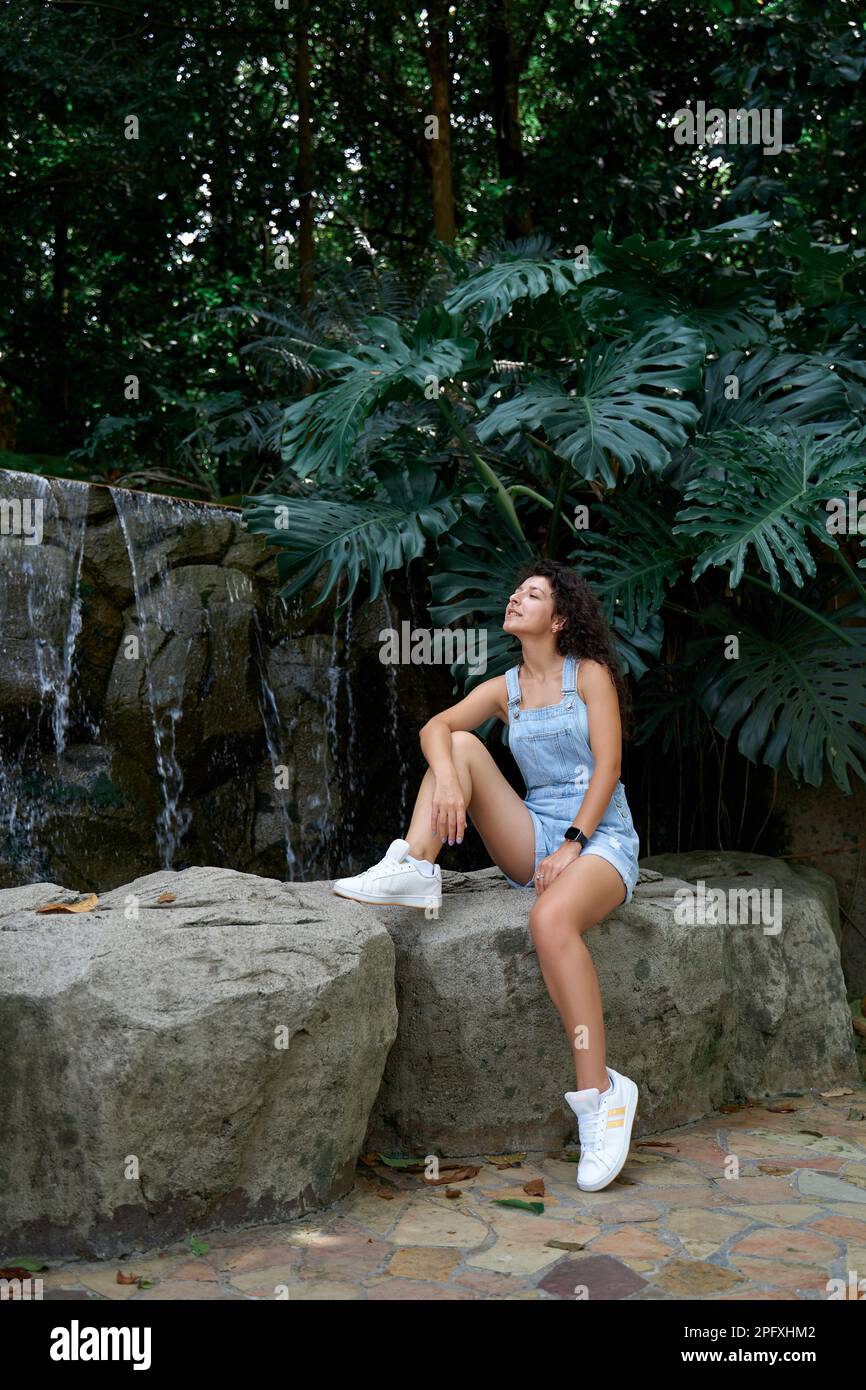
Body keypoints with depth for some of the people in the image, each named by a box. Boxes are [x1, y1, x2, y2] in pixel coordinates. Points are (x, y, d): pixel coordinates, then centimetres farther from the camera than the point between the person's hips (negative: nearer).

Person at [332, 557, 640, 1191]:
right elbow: (436, 727, -3)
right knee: (463, 746, -11)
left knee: (551, 918, -37)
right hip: (534, 838, 5)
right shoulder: (503, 689, 13)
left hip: (600, 838, -5)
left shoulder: (590, 674, 1)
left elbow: (608, 768, -7)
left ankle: (600, 1093, -31)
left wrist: (572, 847, -17)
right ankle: (415, 871, -26)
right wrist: (445, 777, -26)